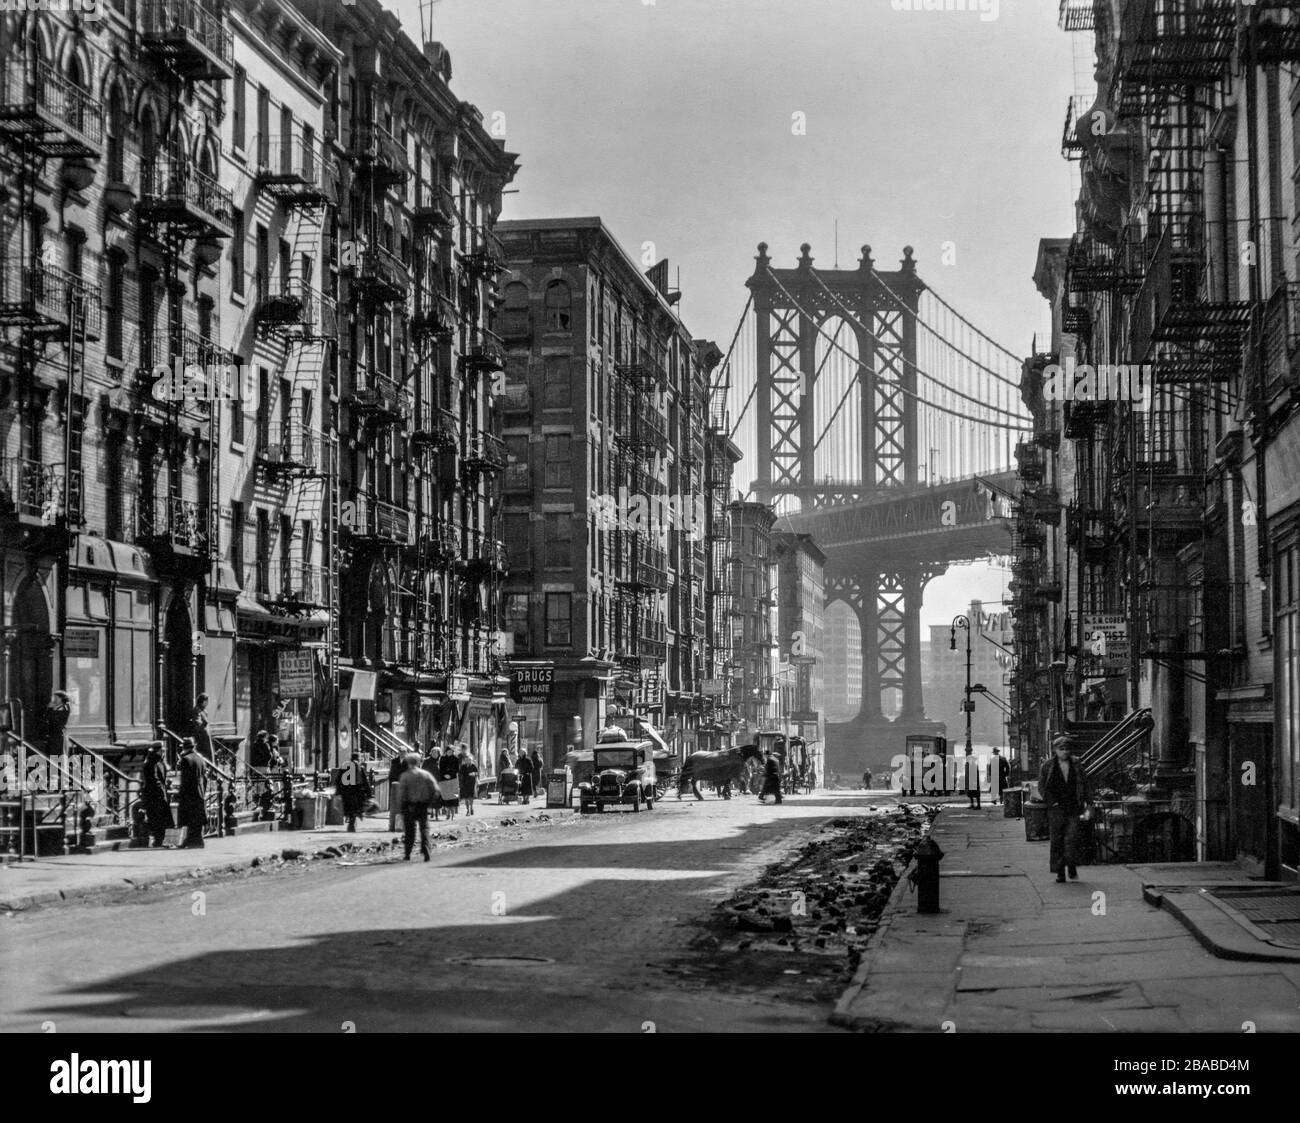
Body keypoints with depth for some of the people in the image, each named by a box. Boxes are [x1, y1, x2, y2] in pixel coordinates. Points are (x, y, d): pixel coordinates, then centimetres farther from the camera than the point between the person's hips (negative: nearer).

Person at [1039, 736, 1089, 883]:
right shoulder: (1048, 766, 2)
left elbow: (1083, 784, 17)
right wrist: (1051, 802, -9)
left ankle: (1072, 868, 2)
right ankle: (1059, 872, 4)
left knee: (1072, 838, -9)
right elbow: (1042, 786, 1)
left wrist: (1084, 800, 4)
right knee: (1057, 840, -1)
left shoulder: (1075, 765, 9)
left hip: (1073, 807, 1)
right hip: (1056, 809, -1)